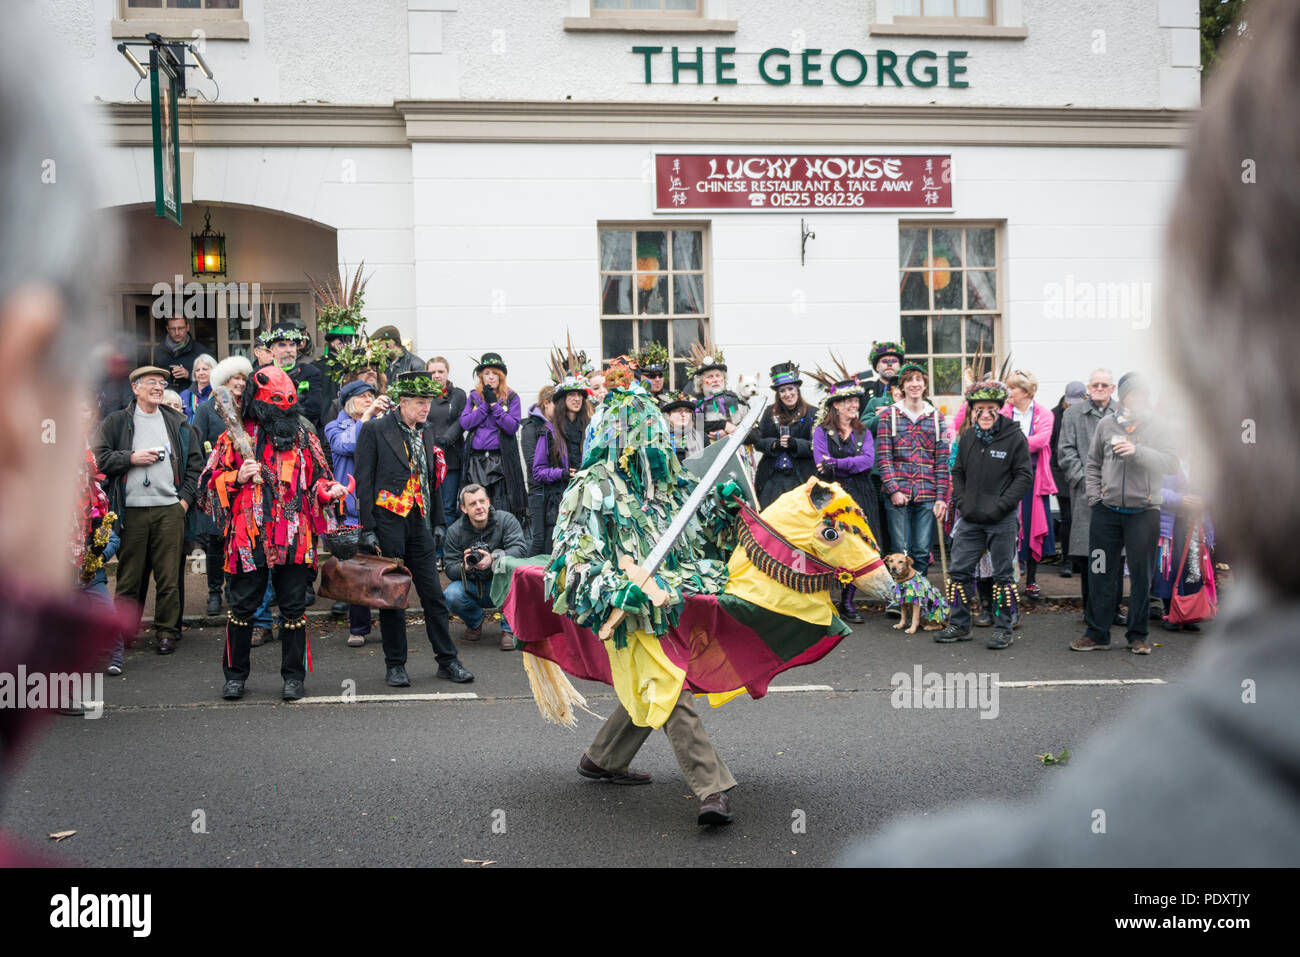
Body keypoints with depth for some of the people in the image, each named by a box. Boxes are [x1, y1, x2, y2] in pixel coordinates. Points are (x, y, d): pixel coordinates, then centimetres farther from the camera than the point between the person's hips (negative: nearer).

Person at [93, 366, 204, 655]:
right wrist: (132, 458, -9)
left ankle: (167, 632, 9)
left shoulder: (177, 422, 15)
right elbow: (100, 458, 1)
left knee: (168, 577, 1)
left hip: (169, 509, 2)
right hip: (131, 510, -1)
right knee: (128, 577, 2)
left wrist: (185, 498, 5)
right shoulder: (116, 422, 8)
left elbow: (195, 461, 14)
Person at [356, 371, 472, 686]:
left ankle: (447, 660, 14)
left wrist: (439, 521, 16)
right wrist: (368, 528, -12)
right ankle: (395, 666, 13)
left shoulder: (426, 433, 14)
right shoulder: (375, 430, -4)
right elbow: (364, 482, -7)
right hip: (388, 524, -5)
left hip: (419, 524, 5)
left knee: (434, 594, 6)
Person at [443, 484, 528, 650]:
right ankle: (475, 620, 9)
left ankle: (508, 629, -17)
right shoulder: (455, 531, -6)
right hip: (473, 589, 1)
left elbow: (521, 549, -25)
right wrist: (465, 567, -35)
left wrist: (494, 558, -42)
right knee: (451, 596, -30)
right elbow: (450, 569, -11)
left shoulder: (506, 520, -11)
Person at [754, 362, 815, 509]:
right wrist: (774, 444, -10)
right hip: (772, 477, 3)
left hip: (800, 477, -2)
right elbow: (759, 441, 9)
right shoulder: (770, 414, 14)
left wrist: (795, 444, -18)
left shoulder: (811, 414, 4)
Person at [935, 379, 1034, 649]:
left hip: (1002, 521, -4)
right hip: (970, 519, 5)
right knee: (960, 571, 7)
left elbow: (1025, 476, -7)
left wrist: (1000, 505, -14)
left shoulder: (1014, 437, -6)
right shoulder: (967, 437, 7)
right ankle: (959, 625, 19)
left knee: (1002, 574, 4)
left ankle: (1003, 629, 14)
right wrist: (961, 502, 2)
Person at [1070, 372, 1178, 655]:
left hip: (1144, 512, -1)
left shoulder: (1157, 428, 3)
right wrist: (1094, 497, 5)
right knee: (1101, 573, 5)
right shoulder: (1107, 424, 8)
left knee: (1141, 576, 4)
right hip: (1106, 511, 2)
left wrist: (1137, 451, -22)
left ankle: (1137, 635, 16)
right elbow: (1093, 464, 16)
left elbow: (1171, 463, -11)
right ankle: (1097, 633, 14)